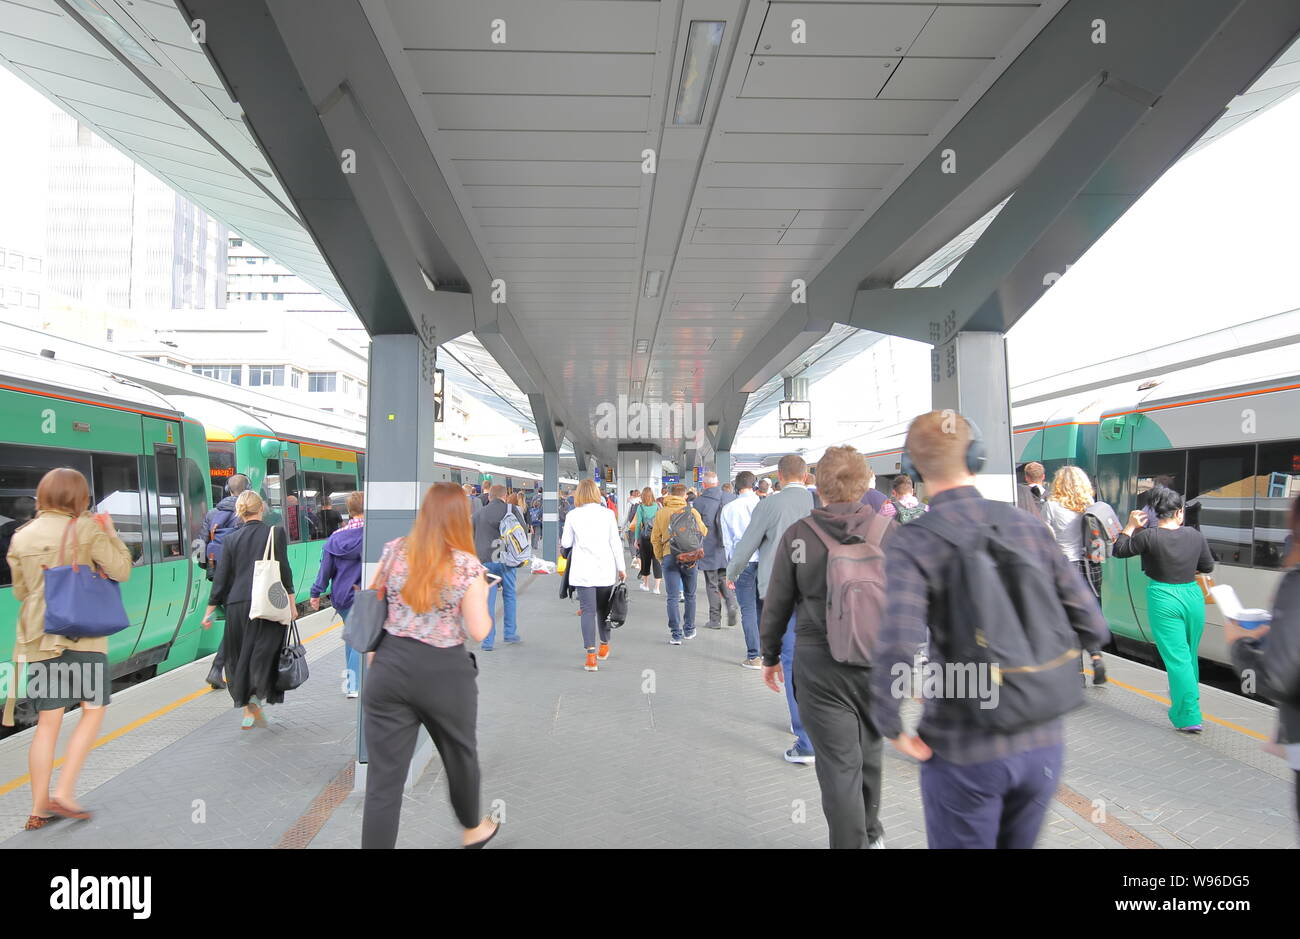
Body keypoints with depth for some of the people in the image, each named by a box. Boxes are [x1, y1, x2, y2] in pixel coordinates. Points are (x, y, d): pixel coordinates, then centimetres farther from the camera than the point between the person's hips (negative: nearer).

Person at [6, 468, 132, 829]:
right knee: (93, 710, 7)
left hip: (38, 640, 5)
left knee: (48, 722, 10)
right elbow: (121, 571, -8)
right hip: (82, 636, -5)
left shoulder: (21, 537, 9)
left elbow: (21, 591, 18)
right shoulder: (86, 529, -6)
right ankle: (64, 792, 0)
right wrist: (111, 534, 3)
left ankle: (39, 809, 15)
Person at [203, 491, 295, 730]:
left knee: (241, 656, 14)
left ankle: (249, 711, 20)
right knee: (263, 654, 8)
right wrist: (291, 602, 2)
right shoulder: (275, 532, -2)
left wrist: (210, 609, 12)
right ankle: (258, 695, -9)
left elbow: (220, 577, 6)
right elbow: (284, 570, -4)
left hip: (236, 605, 3)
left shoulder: (230, 539, 6)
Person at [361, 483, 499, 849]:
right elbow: (478, 631, -11)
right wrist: (481, 600, 7)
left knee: (384, 776, 7)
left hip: (390, 666, 2)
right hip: (444, 673, -2)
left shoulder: (394, 551, -1)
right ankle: (472, 830, 46)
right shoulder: (468, 565, -11)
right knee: (460, 755, 23)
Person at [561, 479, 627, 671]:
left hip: (583, 571, -1)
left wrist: (562, 540, 29)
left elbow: (566, 543, 5)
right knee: (603, 608, 17)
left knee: (588, 610, -2)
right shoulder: (608, 514, -2)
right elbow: (615, 542, 0)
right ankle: (604, 646, 33)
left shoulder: (573, 515, -3)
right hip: (605, 569, 1)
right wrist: (621, 567, 8)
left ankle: (591, 655, -10)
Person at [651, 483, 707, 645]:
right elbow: (703, 532, 10)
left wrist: (660, 557, 15)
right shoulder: (692, 511, -1)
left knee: (672, 597, 0)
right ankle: (689, 630, 26)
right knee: (690, 595, 17)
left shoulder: (661, 513, 3)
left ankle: (676, 634, -6)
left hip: (669, 557, -1)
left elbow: (655, 538, 5)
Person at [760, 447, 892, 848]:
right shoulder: (890, 532, -6)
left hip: (819, 667, -3)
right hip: (879, 662, 3)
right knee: (869, 753, 23)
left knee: (838, 765, 6)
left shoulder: (797, 535, -9)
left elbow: (776, 604, -2)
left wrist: (770, 656, 12)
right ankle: (871, 835, 43)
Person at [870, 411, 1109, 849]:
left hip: (964, 751, -4)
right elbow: (1092, 628, 3)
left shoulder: (913, 541, -15)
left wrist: (890, 726, -12)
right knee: (1018, 844, 25)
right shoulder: (1029, 527, -1)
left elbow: (898, 648, -28)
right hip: (1043, 742, 5)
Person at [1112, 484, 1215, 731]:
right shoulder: (1195, 536, -1)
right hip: (1193, 596, 5)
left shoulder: (1149, 537, -14)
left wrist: (1130, 527, 7)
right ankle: (1189, 698, 43)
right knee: (1190, 655, 22)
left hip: (1163, 600, -4)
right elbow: (1208, 567, 11)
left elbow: (1119, 551, -1)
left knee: (1177, 659, -1)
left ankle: (1189, 716, -1)